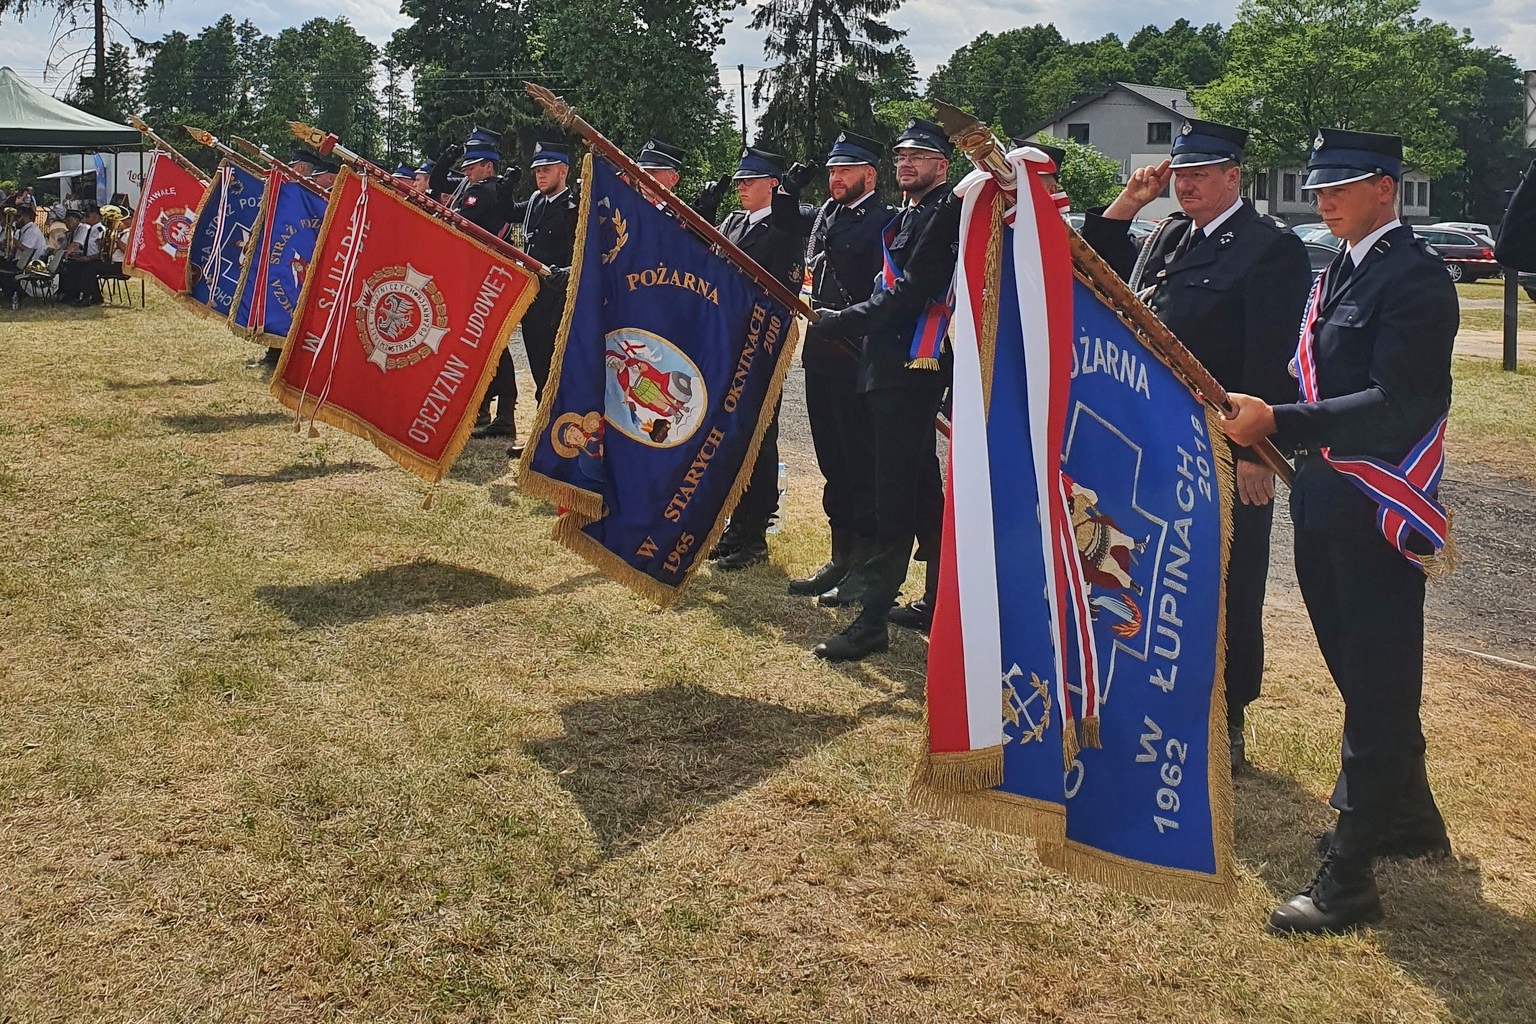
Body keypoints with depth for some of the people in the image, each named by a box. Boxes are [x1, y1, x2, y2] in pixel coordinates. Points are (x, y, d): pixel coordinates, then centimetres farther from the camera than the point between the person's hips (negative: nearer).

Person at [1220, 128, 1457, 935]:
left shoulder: (1414, 277, -14)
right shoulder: (1337, 272, 14)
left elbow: (1397, 404, -23)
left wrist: (1278, 423, -29)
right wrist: (1266, 425, 2)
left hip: (1377, 514, -9)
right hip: (1324, 502, 9)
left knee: (1376, 689, -1)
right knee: (1361, 679, 19)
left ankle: (1349, 877, 5)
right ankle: (1409, 819, 38)